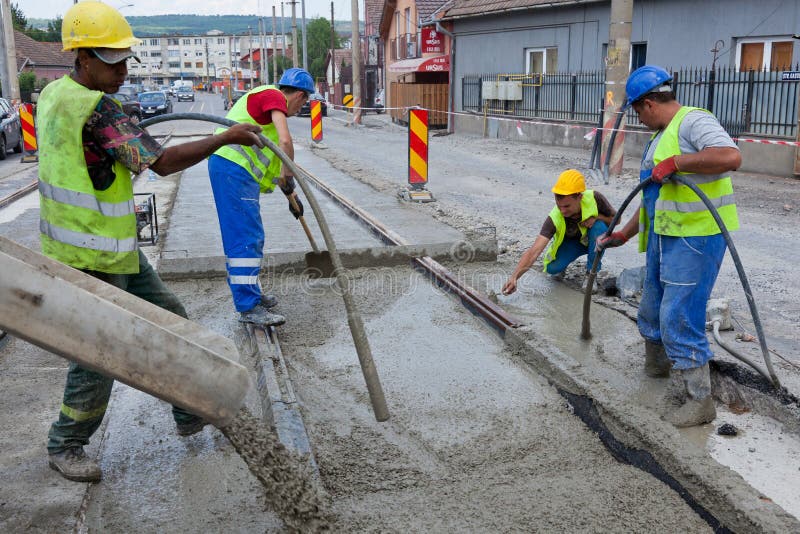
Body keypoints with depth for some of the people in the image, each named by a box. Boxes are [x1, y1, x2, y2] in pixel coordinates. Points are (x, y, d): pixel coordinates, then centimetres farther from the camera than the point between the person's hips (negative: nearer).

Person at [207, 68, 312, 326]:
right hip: (232, 169, -10)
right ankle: (248, 307, -7)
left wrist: (291, 195, 30)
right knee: (246, 239, -9)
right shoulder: (274, 96, -6)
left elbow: (272, 159, 29)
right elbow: (285, 142, -23)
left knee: (251, 237, 18)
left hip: (236, 170, 10)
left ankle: (250, 293, 30)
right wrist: (288, 177, -10)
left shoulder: (269, 98, 25)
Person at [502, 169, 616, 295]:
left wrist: (597, 217, -32)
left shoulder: (593, 198, -30)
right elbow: (534, 251, -42)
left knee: (599, 227, -33)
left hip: (594, 240, 1)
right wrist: (514, 277, -56)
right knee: (553, 268, -28)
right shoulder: (555, 218, -34)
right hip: (571, 242, -1)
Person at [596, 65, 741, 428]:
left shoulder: (692, 121, -13)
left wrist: (675, 162, -25)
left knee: (679, 319, -9)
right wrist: (622, 235, 23)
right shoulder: (659, 138, 17)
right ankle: (656, 365, 46)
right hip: (664, 236, 10)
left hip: (696, 237, -10)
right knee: (652, 310, 22)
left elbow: (730, 156, -32)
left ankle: (700, 401, 3)